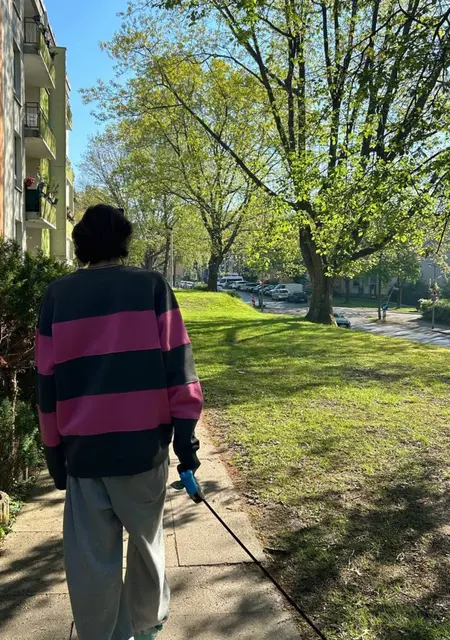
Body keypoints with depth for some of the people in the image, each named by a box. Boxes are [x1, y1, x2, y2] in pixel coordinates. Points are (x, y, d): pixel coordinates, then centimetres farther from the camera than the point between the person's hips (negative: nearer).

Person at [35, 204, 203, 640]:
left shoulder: (58, 295, 4)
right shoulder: (151, 287, -1)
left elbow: (47, 381, 5)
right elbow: (176, 363, -6)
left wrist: (54, 450, 13)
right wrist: (185, 433, -1)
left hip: (82, 447, 1)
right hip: (143, 442, 0)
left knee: (91, 557, 11)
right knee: (146, 540, 20)